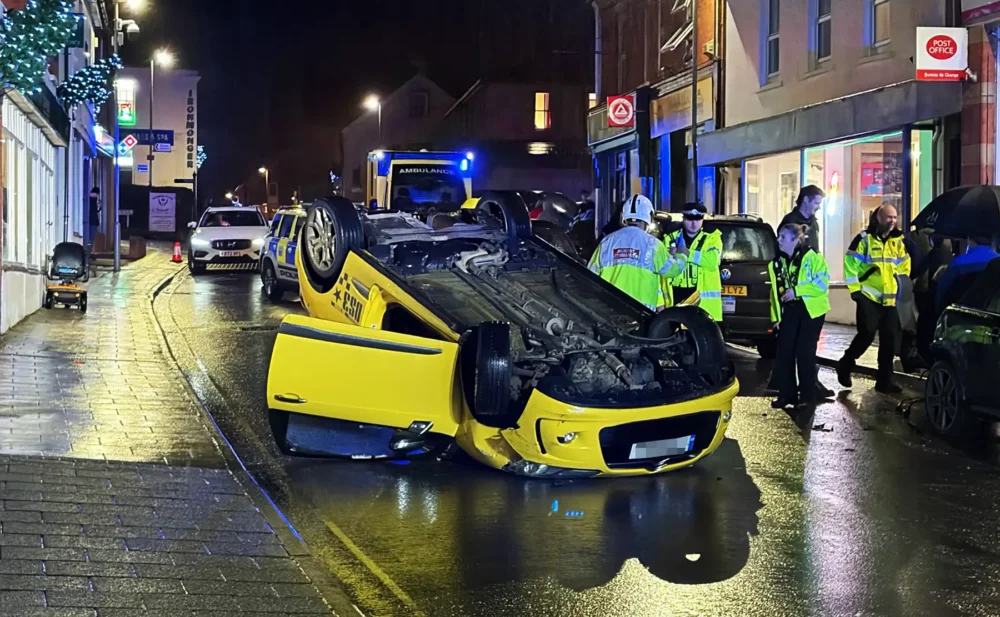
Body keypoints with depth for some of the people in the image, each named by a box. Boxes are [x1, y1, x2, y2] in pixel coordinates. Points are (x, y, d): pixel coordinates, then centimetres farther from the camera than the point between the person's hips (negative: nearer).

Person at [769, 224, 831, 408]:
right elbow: (775, 291, 12)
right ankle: (787, 394, 10)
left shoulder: (812, 257, -9)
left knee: (805, 352, -3)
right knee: (784, 352, 1)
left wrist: (796, 290, -22)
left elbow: (822, 283, -17)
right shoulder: (778, 263, 10)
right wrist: (775, 316, 7)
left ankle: (808, 394, 10)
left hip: (811, 311, -6)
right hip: (789, 311, 6)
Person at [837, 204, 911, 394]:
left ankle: (884, 381, 10)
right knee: (867, 335, -11)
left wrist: (902, 287, 12)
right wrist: (855, 289, -11)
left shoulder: (898, 241, 10)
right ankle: (845, 365, 12)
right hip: (869, 297, -5)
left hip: (890, 298, 5)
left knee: (890, 340, 3)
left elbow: (904, 266, 20)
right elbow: (851, 264, -8)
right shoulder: (864, 239, -7)